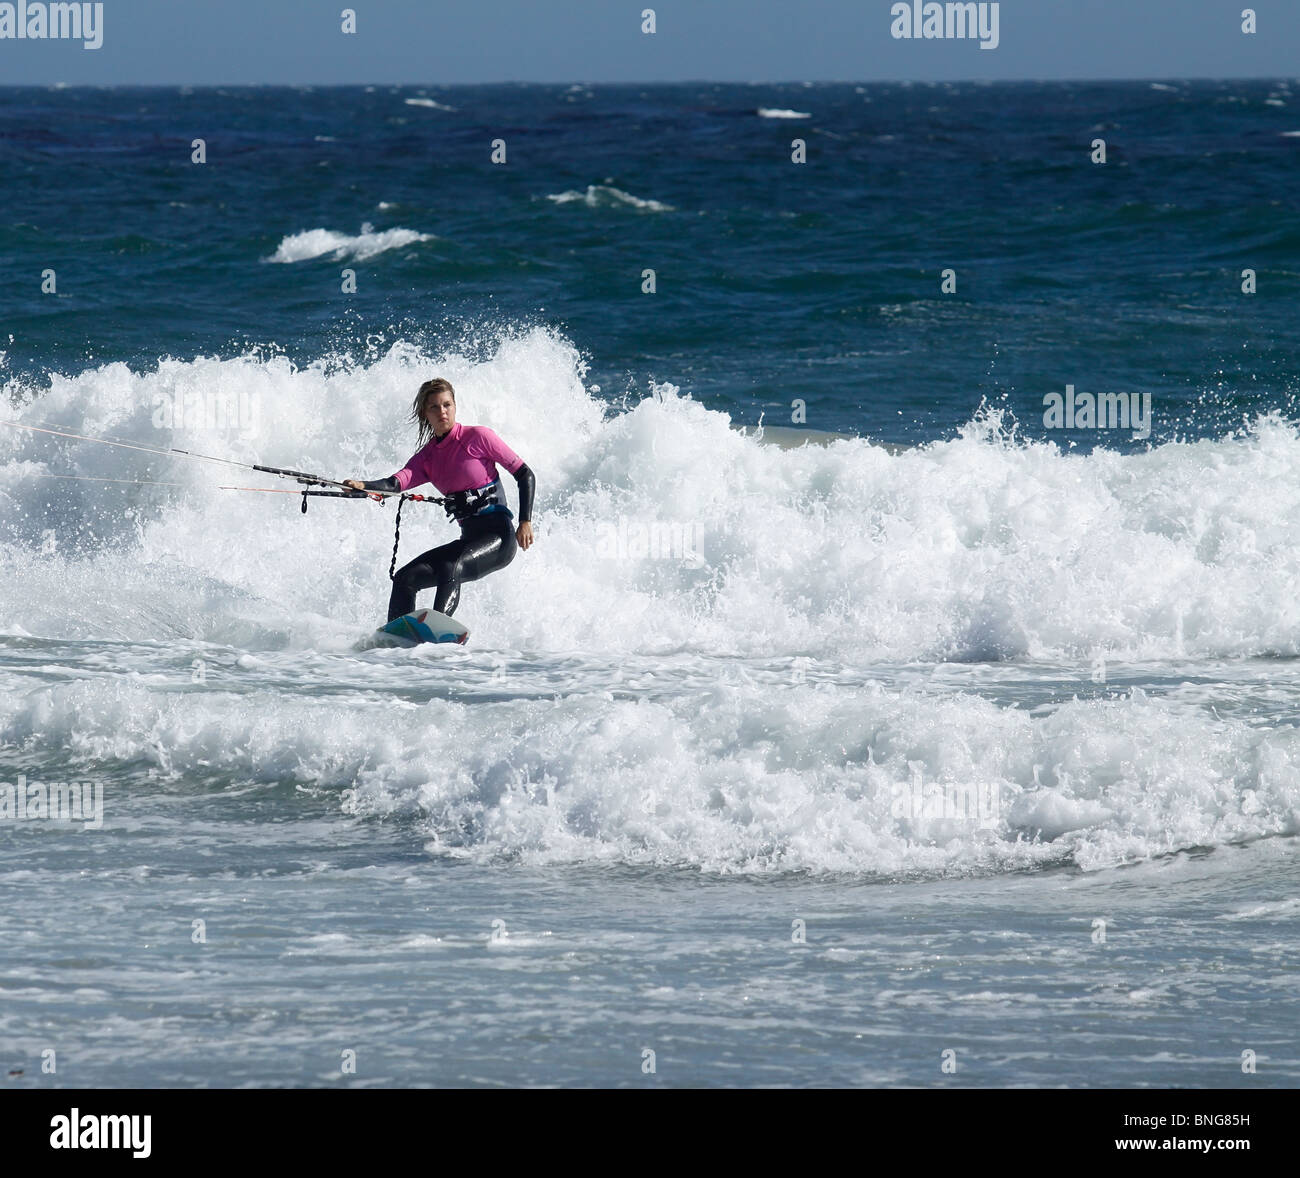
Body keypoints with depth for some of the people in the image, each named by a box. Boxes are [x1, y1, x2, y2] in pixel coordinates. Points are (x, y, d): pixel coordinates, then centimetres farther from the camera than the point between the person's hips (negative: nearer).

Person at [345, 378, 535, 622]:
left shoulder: (477, 437, -4)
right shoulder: (426, 457, 11)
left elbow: (524, 474, -1)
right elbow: (396, 483, -7)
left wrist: (525, 522, -11)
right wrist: (363, 486, -29)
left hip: (499, 538, -7)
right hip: (469, 539, 7)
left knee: (449, 568, -33)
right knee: (405, 578, -6)